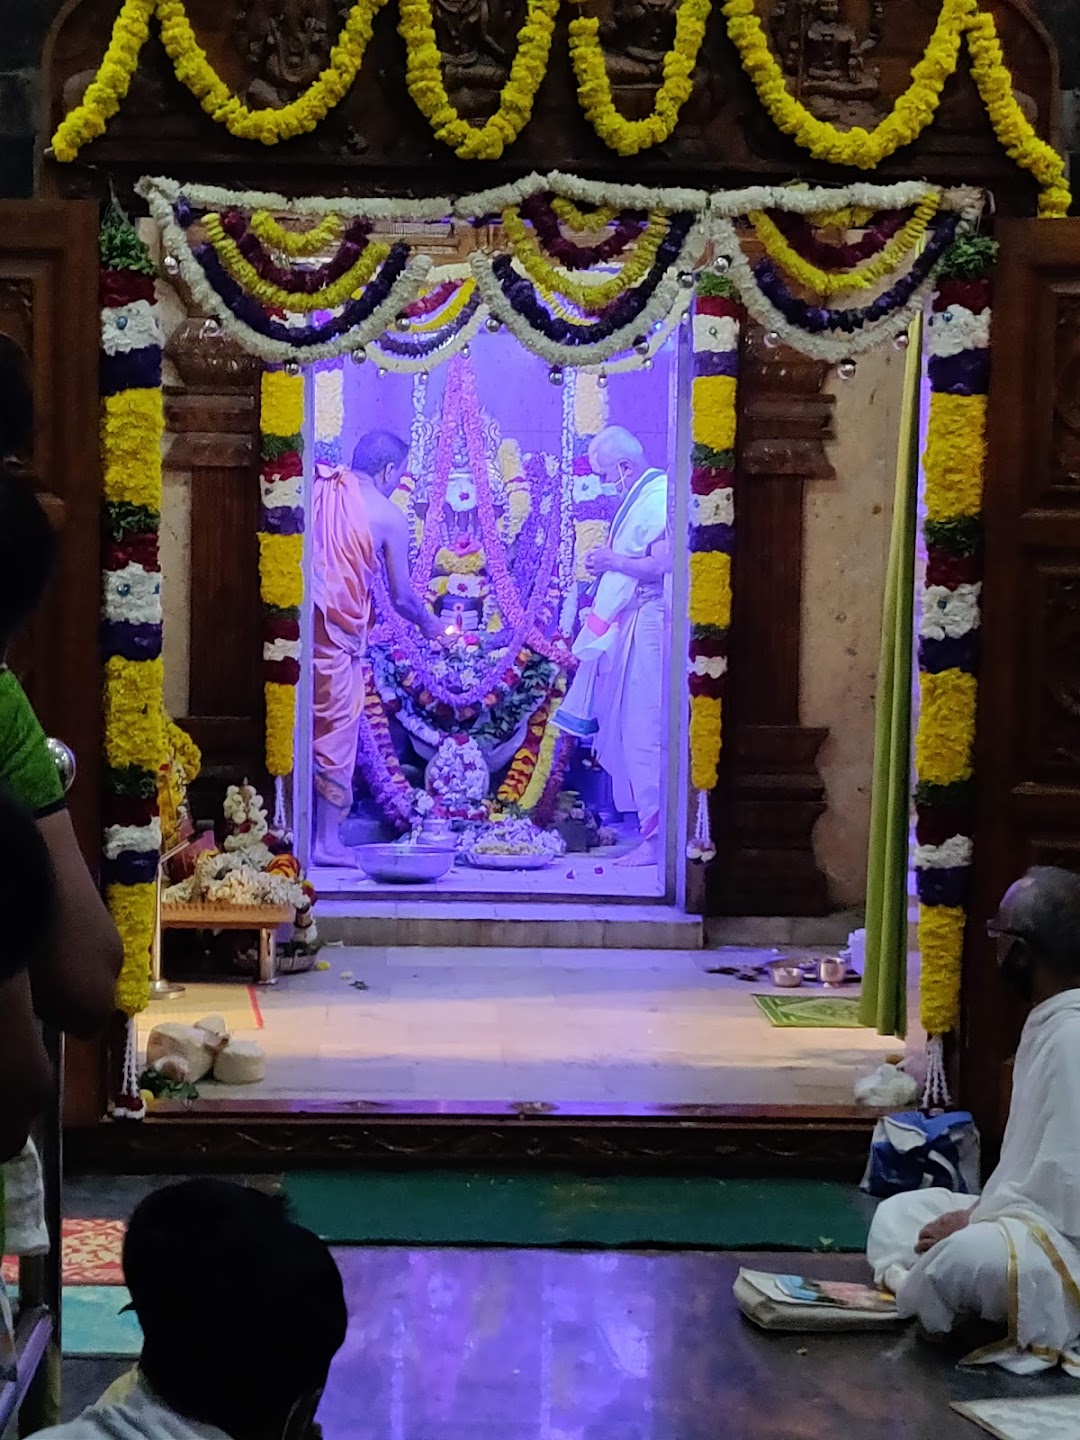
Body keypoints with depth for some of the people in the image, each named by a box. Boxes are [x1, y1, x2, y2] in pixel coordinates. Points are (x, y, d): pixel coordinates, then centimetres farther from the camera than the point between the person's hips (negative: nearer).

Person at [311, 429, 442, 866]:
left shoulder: (317, 490, 14)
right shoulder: (388, 515, 2)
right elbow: (401, 597, 7)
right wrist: (428, 624, 25)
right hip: (336, 633, -4)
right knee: (335, 731, 5)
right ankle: (329, 841, 8)